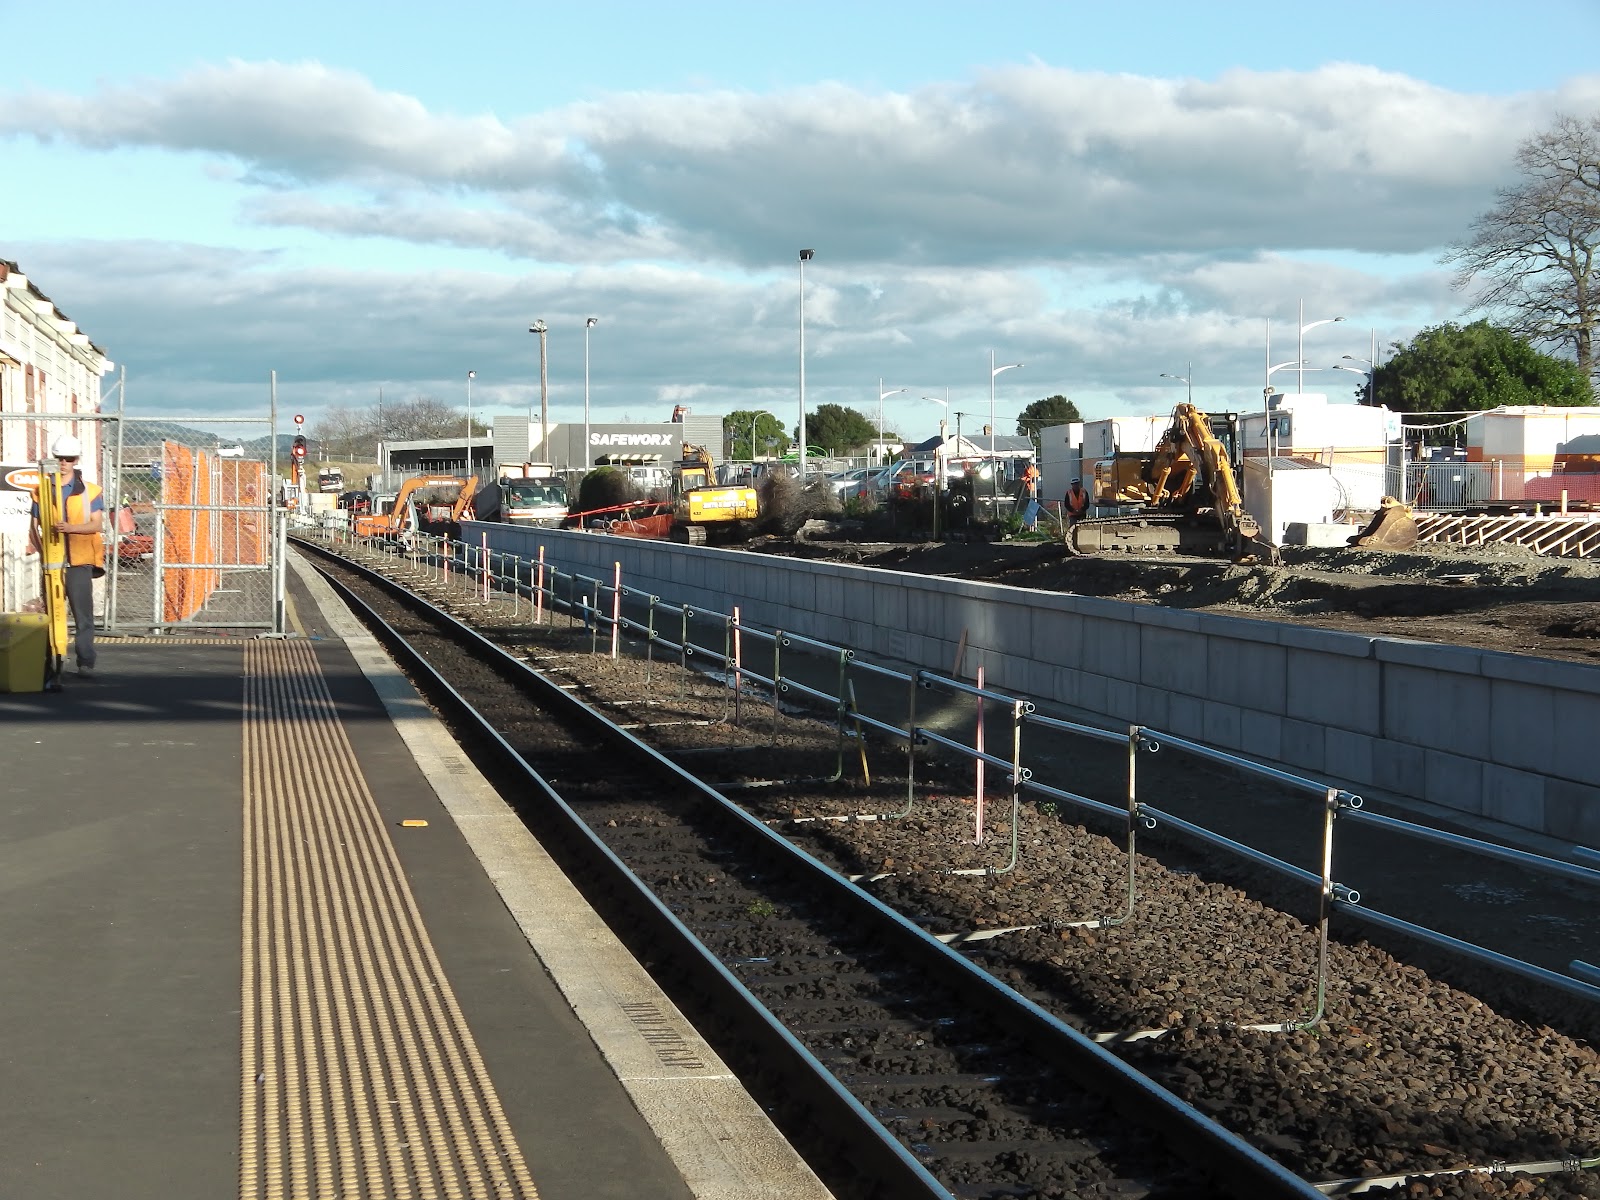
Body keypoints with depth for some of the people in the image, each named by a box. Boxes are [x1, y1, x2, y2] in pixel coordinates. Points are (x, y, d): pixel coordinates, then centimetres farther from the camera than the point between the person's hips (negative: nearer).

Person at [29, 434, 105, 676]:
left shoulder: (90, 491, 5)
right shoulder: (42, 491, 10)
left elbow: (97, 524, -5)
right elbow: (34, 527, 8)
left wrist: (71, 527, -22)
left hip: (79, 560, -2)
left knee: (83, 612, -7)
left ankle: (86, 662, -8)